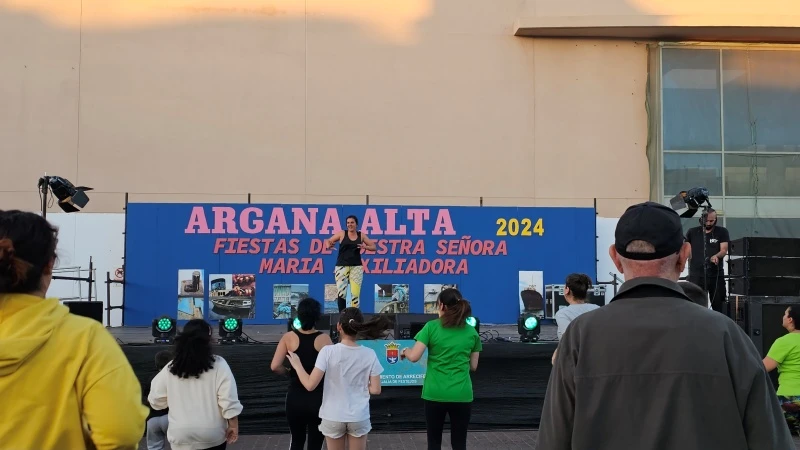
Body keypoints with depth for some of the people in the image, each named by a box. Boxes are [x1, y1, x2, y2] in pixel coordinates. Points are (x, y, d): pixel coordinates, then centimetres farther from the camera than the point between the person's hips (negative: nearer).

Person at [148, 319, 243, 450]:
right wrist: (233, 425, -4)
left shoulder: (171, 369, -1)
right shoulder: (218, 365, -9)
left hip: (181, 435, 1)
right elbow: (229, 400, -13)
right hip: (212, 434, -1)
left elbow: (156, 400, 7)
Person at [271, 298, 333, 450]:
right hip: (318, 398, -1)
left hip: (295, 397, 1)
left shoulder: (288, 337, -5)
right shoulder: (324, 339, -8)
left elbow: (275, 367, -11)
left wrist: (290, 373, 8)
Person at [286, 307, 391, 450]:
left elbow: (310, 385, -15)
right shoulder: (369, 354, -9)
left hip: (333, 417, -1)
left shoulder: (328, 351, -15)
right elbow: (375, 390, -6)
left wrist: (297, 365, 0)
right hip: (359, 417, 1)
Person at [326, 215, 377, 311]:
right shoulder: (342, 233, 2)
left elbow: (374, 247, 10)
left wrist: (365, 247, -10)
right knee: (341, 292, -10)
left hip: (356, 266, 2)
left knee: (355, 293, -1)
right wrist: (328, 245, -19)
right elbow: (328, 241, 4)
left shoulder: (361, 235, 6)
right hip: (342, 266, -1)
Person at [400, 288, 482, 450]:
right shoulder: (472, 332, 3)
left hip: (435, 394, -1)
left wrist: (405, 351, 11)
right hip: (461, 395, 1)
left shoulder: (431, 327, -5)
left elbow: (414, 357, -9)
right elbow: (473, 366, 8)